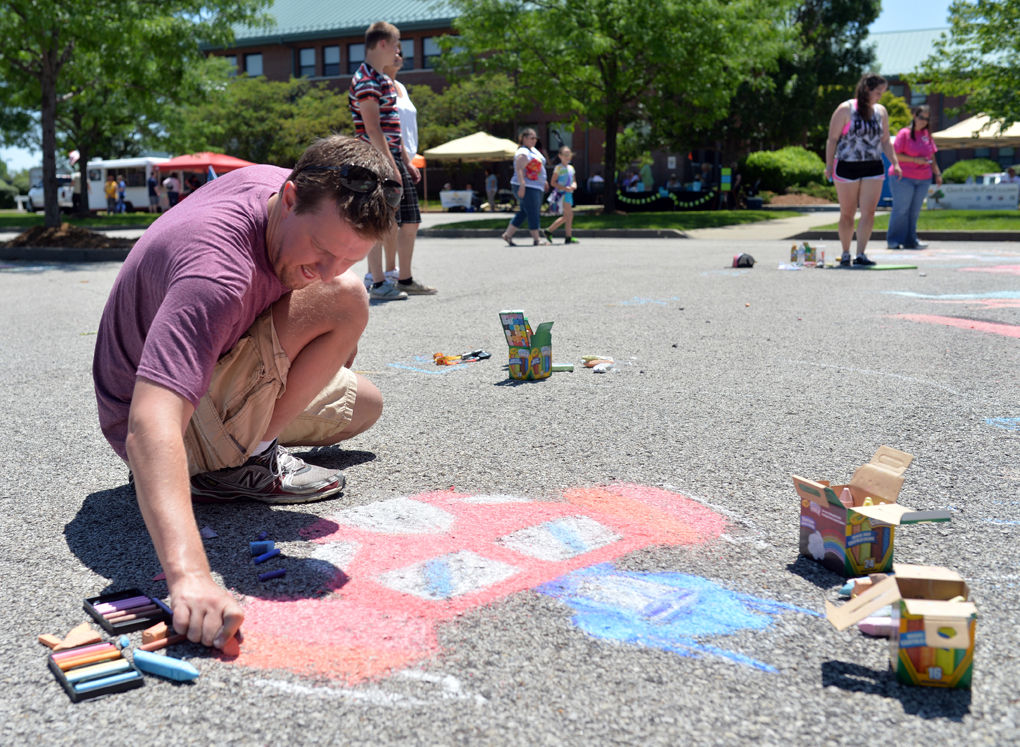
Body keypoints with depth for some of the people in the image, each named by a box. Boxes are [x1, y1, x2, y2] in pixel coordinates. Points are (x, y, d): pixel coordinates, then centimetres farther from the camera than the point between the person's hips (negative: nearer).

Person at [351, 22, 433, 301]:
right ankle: (378, 282, 0)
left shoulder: (386, 81, 20)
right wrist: (392, 165, -22)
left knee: (410, 221, 11)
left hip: (394, 159, 10)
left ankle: (405, 279, 19)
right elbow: (372, 129, -19)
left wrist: (407, 162, 21)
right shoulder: (366, 81, -11)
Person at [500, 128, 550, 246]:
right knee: (533, 213, -7)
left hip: (537, 187, 10)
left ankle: (508, 234, 15)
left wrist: (544, 181, 26)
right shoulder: (523, 153, -13)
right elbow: (519, 170, -22)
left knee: (523, 213, 11)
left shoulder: (534, 150, 19)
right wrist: (522, 186, -30)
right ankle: (536, 239, -2)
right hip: (527, 187, -10)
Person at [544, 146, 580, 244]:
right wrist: (564, 188, -19)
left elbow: (574, 181, 21)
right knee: (569, 215, -11)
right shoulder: (558, 168, -7)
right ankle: (569, 237, -6)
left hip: (569, 194, 8)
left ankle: (549, 231, 16)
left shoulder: (571, 168, 16)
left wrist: (574, 185, -3)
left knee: (566, 217, 9)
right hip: (561, 193, -8)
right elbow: (553, 182, -10)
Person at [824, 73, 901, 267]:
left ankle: (861, 254, -5)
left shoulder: (880, 111, 10)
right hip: (847, 166, -4)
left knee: (869, 213, -7)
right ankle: (845, 254, 18)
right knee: (847, 214, 5)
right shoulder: (846, 109, -5)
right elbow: (832, 139, -4)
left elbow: (885, 141, 16)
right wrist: (829, 165, -10)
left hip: (873, 168, 4)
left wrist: (895, 163, 7)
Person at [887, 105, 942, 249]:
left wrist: (937, 174, 15)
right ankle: (894, 241, 3)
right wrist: (915, 160, -16)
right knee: (901, 209, -4)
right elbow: (895, 155, -11)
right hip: (903, 178, -6)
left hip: (923, 180, 6)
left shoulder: (926, 134, 13)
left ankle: (911, 240, 13)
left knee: (914, 211, 8)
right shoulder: (904, 133, -5)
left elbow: (932, 157, 20)